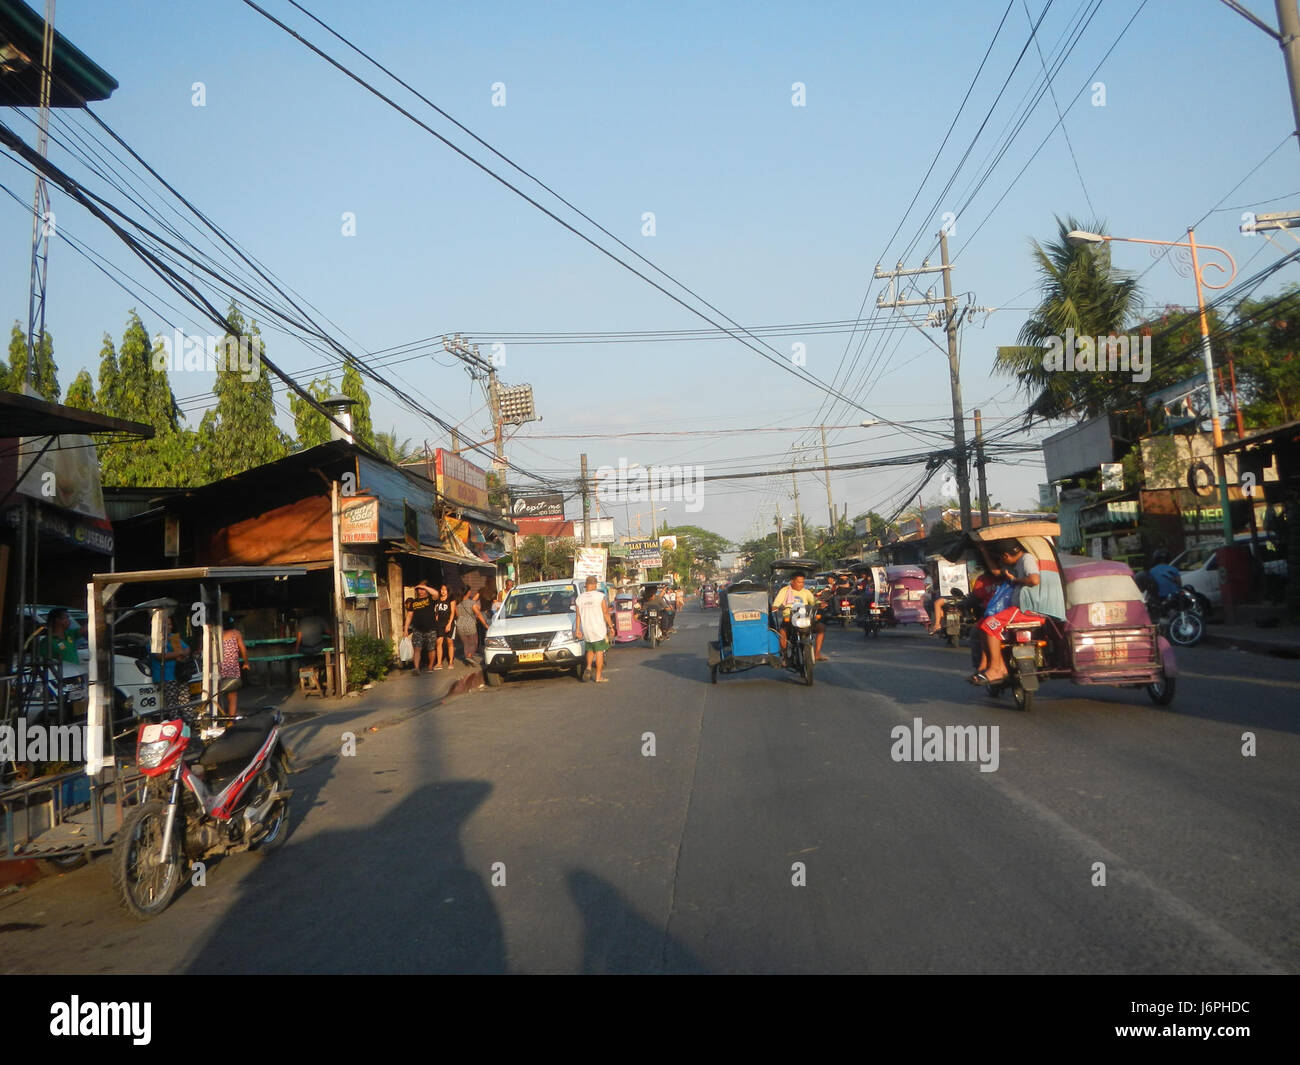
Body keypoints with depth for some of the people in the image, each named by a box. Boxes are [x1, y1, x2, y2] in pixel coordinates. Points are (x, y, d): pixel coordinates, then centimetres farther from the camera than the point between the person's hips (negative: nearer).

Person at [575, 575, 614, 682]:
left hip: (586, 630, 4)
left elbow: (578, 616, 3)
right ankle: (598, 676, 2)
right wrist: (611, 626, -1)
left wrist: (577, 629, 8)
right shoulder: (600, 596, -8)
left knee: (590, 650, 22)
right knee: (599, 652, 2)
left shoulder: (580, 598, 2)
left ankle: (588, 667, -1)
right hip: (599, 629, -4)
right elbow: (606, 613, -8)